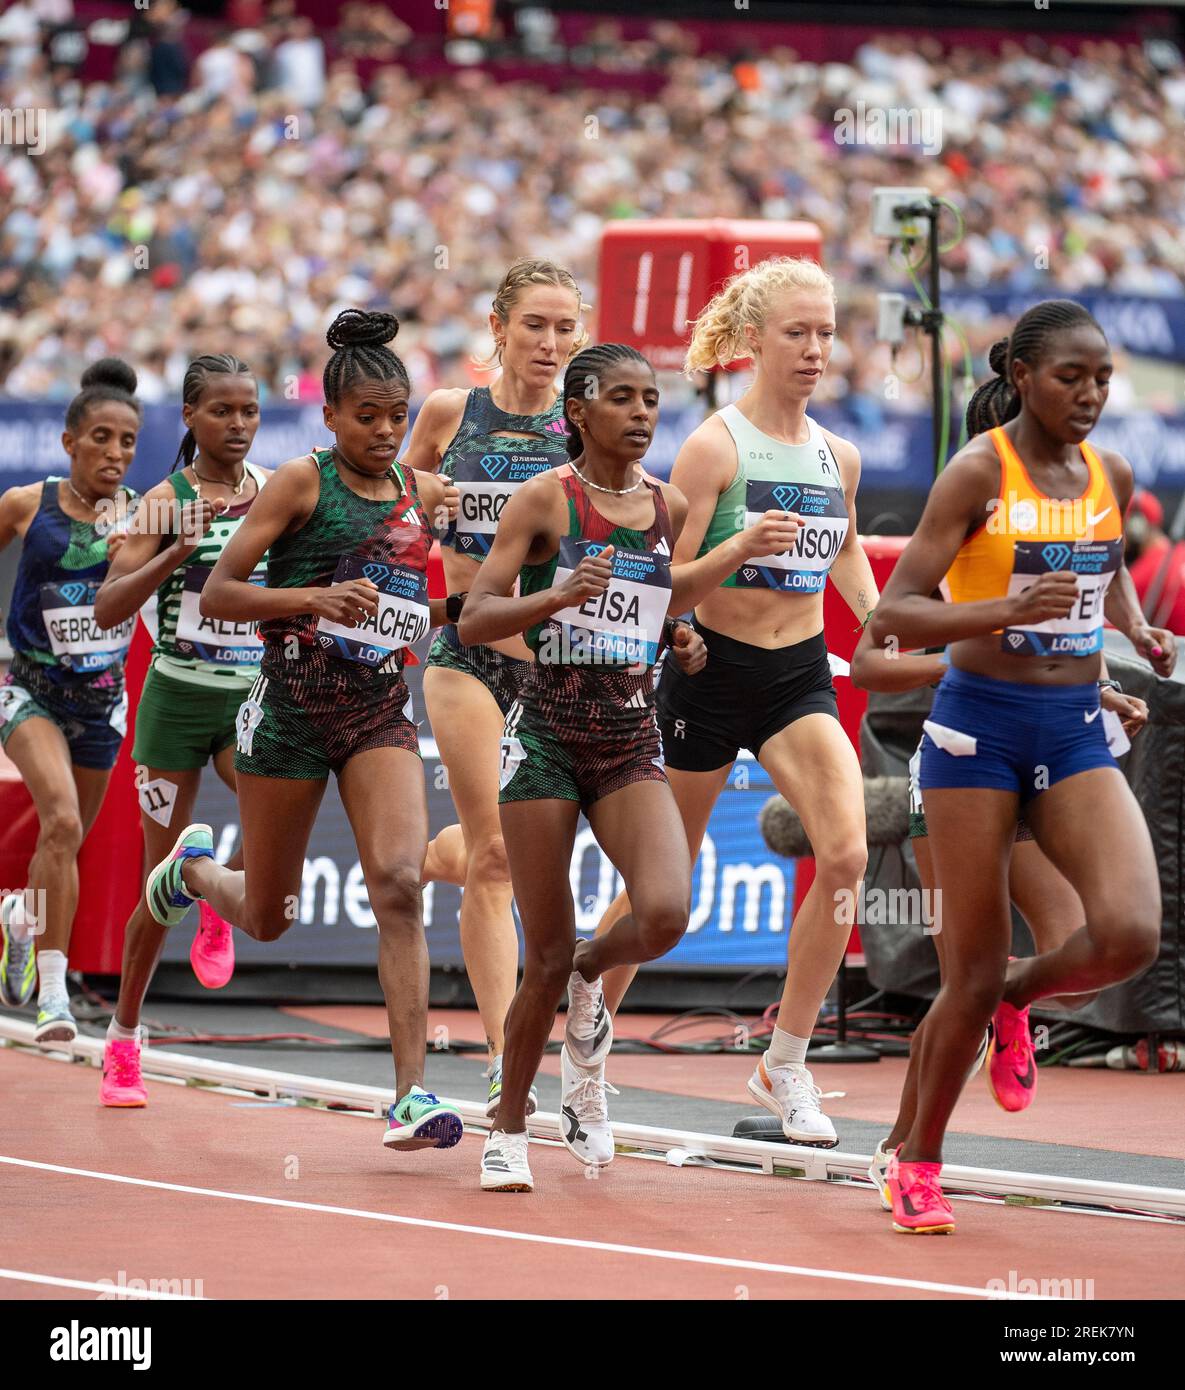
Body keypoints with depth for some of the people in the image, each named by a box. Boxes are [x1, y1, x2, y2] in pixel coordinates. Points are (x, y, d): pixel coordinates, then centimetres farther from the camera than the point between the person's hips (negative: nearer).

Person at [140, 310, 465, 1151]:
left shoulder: (425, 495, 8)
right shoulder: (303, 482, -6)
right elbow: (217, 593, -10)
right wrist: (318, 598, -23)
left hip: (382, 709, 3)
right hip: (293, 705, -3)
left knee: (399, 882, -20)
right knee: (267, 917, 10)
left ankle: (413, 1092, -21)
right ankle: (194, 866, 47)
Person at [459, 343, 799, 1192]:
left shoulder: (670, 506, 8)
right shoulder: (547, 498, -7)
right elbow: (474, 620, -9)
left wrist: (742, 551, 21)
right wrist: (559, 595, -25)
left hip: (633, 742, 4)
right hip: (548, 735, -4)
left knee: (665, 915, -21)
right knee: (548, 957, -2)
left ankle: (589, 982, 14)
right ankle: (509, 1132, 18)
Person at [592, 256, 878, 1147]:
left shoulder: (839, 457, 5)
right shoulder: (715, 447, -11)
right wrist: (745, 548, -29)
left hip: (801, 675, 4)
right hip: (714, 671, -4)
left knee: (847, 854, -18)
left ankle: (786, 1063, -6)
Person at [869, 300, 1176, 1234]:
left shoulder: (1111, 475, 6)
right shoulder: (979, 472, -10)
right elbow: (893, 616, -14)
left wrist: (1140, 630, 8)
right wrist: (1005, 611, -29)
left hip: (1077, 734, 4)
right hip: (981, 726, -4)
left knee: (1131, 935, -18)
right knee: (973, 974, 0)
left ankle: (1020, 993, 16)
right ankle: (918, 1164, 21)